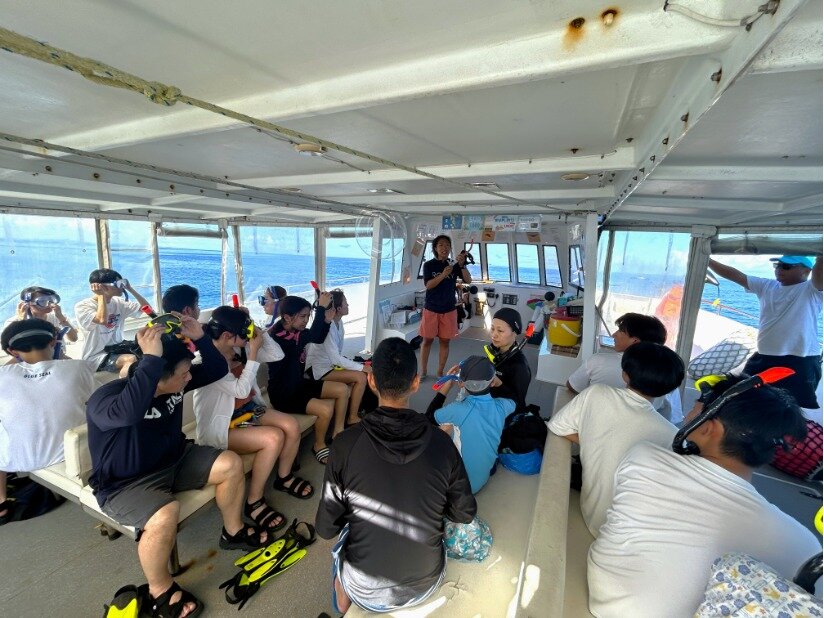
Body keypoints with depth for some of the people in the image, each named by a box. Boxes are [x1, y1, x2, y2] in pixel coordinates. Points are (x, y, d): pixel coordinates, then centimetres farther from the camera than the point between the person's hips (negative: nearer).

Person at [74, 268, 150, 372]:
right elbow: (102, 320, -31)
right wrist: (101, 295, -19)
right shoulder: (82, 306, -11)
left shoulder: (118, 303, 6)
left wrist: (130, 289, -2)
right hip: (95, 357, -6)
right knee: (131, 359, -34)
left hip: (117, 350, 7)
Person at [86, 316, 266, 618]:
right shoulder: (106, 397, -28)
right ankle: (160, 590, -2)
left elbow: (217, 370, -4)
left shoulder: (174, 383, -8)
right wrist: (151, 358, -52)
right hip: (125, 483, -6)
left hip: (173, 460, 7)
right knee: (165, 516, -34)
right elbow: (129, 412, -52)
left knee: (231, 464, -7)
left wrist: (199, 338, -19)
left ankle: (233, 532, 18)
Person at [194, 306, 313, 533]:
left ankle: (284, 477, 16)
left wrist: (260, 333, -11)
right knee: (274, 438, -26)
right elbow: (241, 390, -27)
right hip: (219, 426, -7)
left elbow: (277, 355, 0)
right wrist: (253, 354, -25)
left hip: (247, 409, 8)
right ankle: (254, 503, -6)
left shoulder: (239, 348, -2)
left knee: (291, 425, -10)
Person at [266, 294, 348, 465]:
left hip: (299, 384, 9)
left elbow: (319, 339, 15)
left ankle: (338, 434, 18)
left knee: (342, 390, 4)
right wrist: (321, 307, -36)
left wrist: (327, 320, -3)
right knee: (326, 409, -27)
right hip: (283, 395, -9)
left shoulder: (296, 331, -1)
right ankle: (319, 446, 3)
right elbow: (311, 337, -42)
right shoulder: (278, 337, -27)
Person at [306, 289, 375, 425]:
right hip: (320, 370, -9)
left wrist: (359, 366, -6)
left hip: (332, 365, 9)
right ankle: (352, 419, -5)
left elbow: (338, 354, 6)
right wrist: (361, 367, -22)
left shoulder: (338, 322, 3)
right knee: (361, 377, -18)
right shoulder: (326, 326, -24)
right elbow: (335, 358, -28)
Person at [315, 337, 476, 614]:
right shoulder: (441, 443, -19)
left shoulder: (346, 443, -23)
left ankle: (345, 610, 50)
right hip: (425, 585, 2)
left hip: (365, 592, -1)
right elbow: (465, 514, -5)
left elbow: (326, 528, -11)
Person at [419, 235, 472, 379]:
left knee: (445, 341, 7)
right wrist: (443, 275, -28)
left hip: (449, 309, 2)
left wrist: (462, 265, -24)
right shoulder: (429, 265, -3)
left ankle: (440, 372, 21)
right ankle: (423, 371, 20)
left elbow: (468, 281, -9)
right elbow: (428, 285, -15)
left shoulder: (454, 265, 1)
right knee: (427, 340, 6)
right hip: (431, 308, -2)